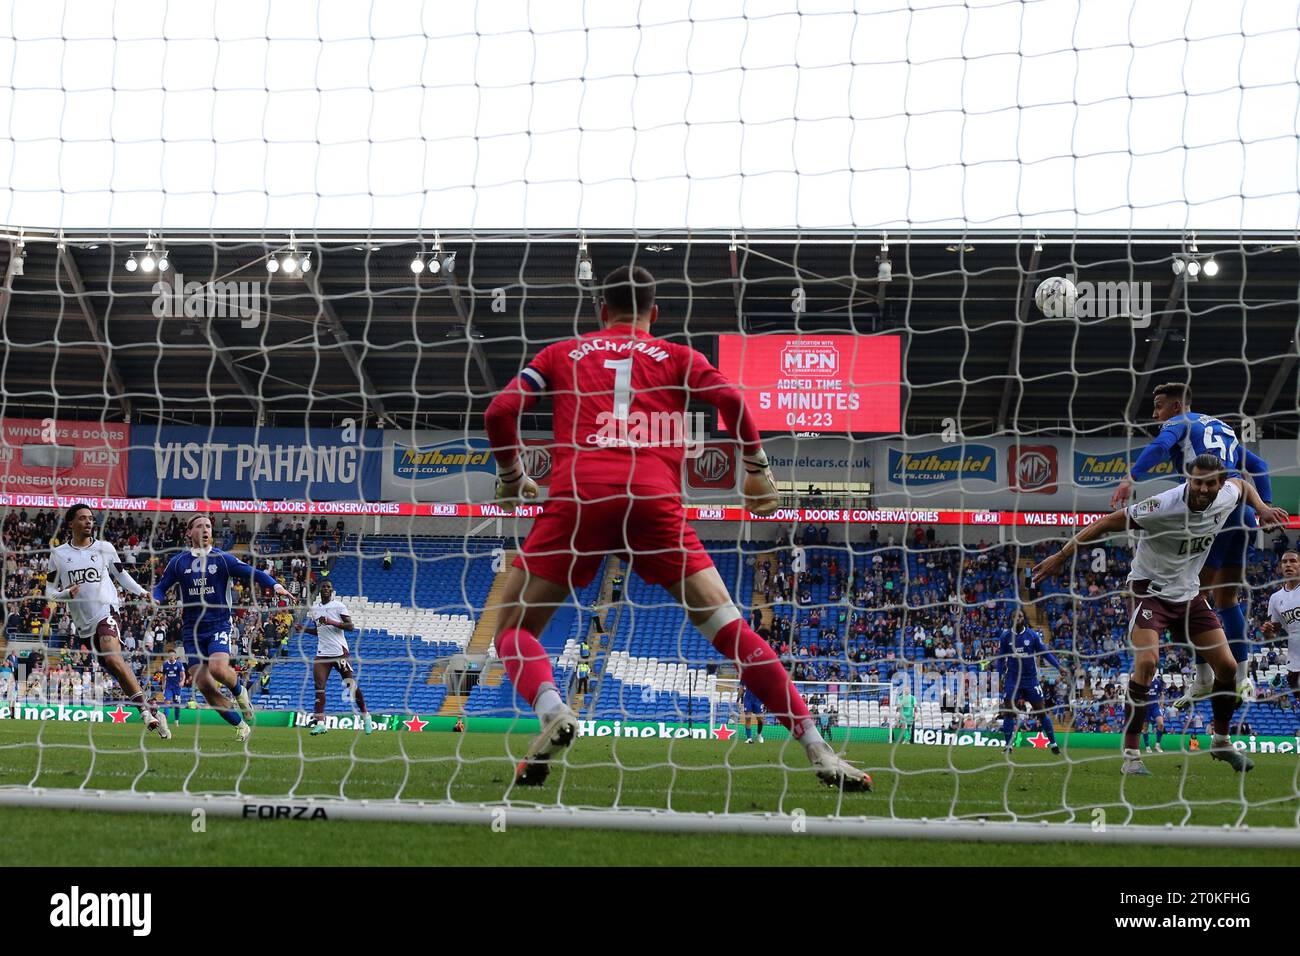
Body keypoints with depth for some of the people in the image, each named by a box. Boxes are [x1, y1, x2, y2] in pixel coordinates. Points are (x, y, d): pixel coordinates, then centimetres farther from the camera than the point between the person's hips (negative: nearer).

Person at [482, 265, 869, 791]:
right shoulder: (676, 357, 23)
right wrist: (757, 467, 18)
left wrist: (511, 477, 28)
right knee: (727, 627, 4)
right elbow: (731, 399, 6)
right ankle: (817, 750, -4)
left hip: (579, 496, 0)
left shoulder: (562, 353, 24)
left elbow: (499, 411, 14)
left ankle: (552, 711, -21)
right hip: (655, 499, 1)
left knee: (514, 627, 11)